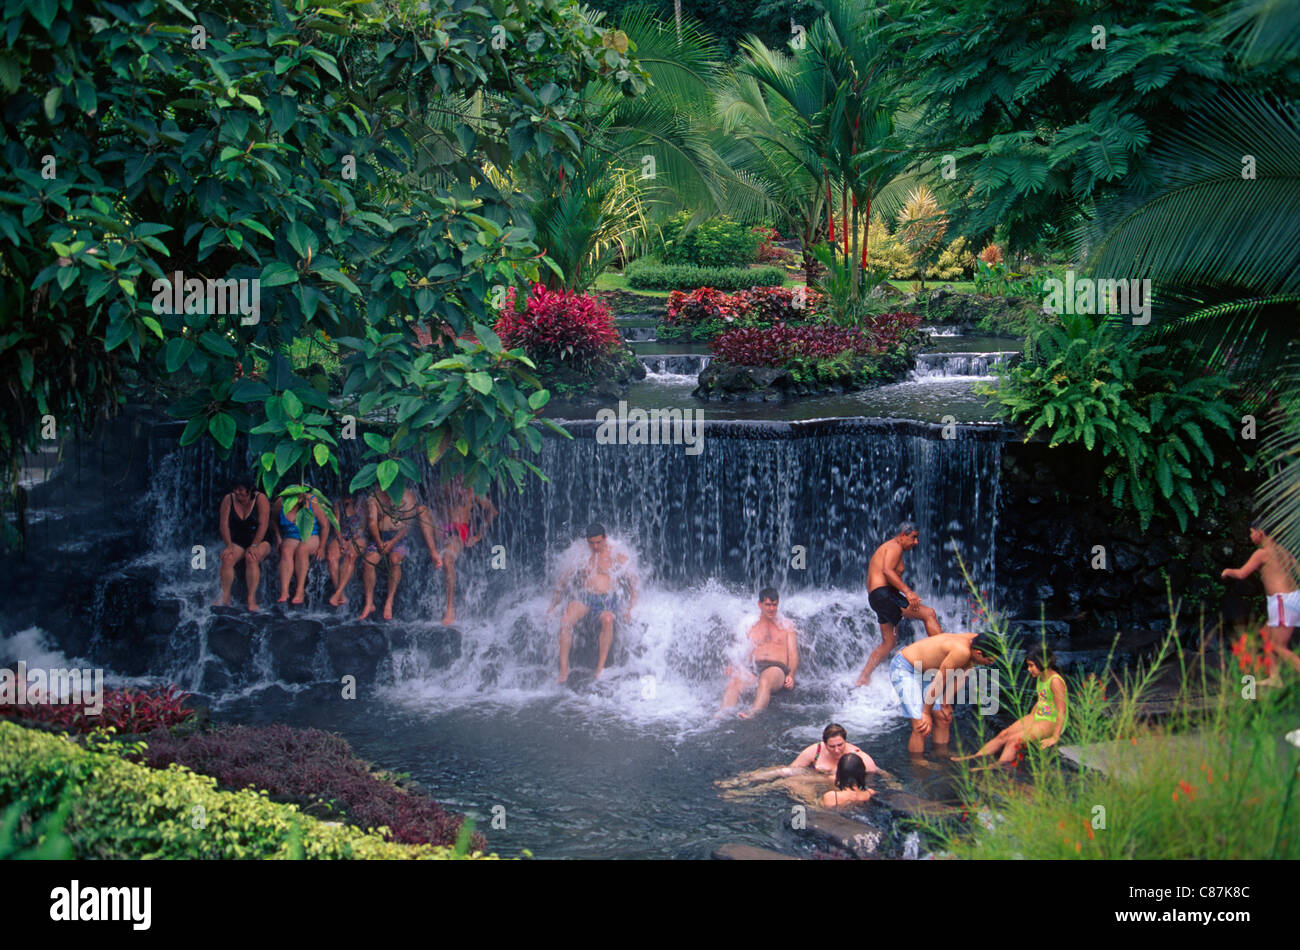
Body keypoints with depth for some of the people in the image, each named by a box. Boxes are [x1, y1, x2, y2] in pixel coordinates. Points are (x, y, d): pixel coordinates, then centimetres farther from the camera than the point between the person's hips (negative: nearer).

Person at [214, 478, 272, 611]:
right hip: (238, 543, 3)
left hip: (260, 542, -3)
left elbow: (263, 524, -16)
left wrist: (254, 546, -24)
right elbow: (224, 523, -4)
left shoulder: (260, 499, -10)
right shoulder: (228, 499, -1)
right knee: (227, 558, -29)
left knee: (251, 558, -35)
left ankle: (252, 600, -35)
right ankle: (225, 597, -23)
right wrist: (229, 545, -15)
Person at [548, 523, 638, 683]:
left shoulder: (617, 555, 3)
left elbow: (633, 580, 6)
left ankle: (601, 666, -33)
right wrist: (553, 605, 15)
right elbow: (563, 581, 17)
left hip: (607, 599, -2)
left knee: (607, 620, -37)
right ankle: (563, 670, -28)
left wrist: (630, 607, -1)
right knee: (566, 620, -29)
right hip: (584, 597, 2)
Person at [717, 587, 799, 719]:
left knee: (765, 680, -39)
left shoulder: (786, 625, 21)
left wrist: (791, 675, -7)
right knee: (735, 680, -33)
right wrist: (733, 667, -5)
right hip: (754, 670, 2)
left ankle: (753, 713, -63)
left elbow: (793, 655, 13)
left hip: (777, 669, -2)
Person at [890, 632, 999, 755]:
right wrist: (926, 713, -14)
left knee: (944, 719, 11)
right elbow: (938, 683, -25)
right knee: (921, 727, -14)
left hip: (923, 670, 9)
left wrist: (945, 703, 7)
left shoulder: (975, 641, -7)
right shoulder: (962, 651, -33)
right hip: (904, 669, -9)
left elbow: (959, 676, 6)